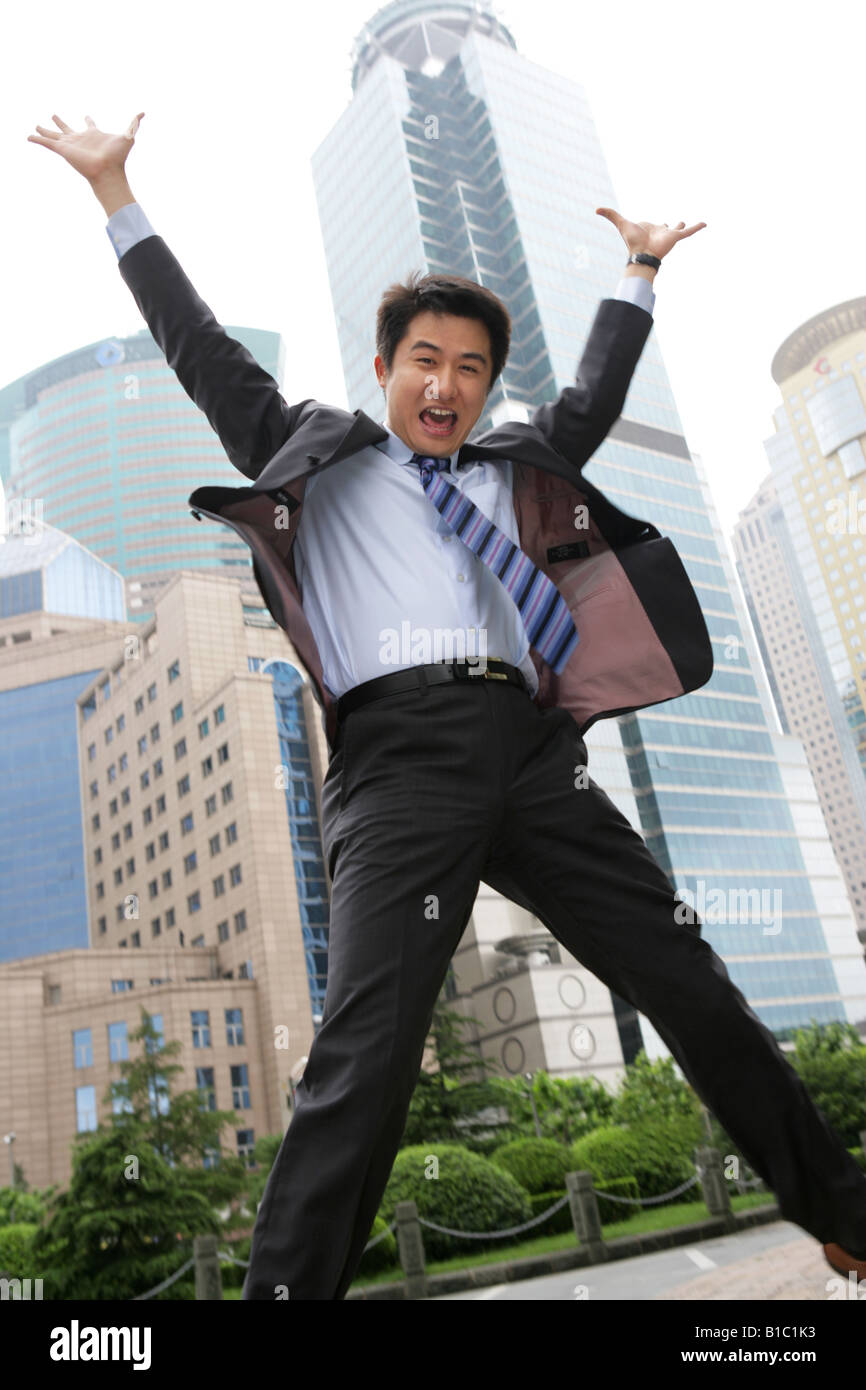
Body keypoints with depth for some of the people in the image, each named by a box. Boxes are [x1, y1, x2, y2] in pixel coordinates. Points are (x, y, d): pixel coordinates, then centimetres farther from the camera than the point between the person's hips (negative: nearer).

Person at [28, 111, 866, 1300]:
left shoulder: (511, 474, 29)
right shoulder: (321, 464, 20)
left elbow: (593, 398, 43)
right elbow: (205, 352, 21)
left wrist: (638, 274, 50)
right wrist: (118, 194, 25)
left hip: (532, 750, 4)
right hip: (400, 752, -3)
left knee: (693, 988, 4)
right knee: (370, 1044, -19)